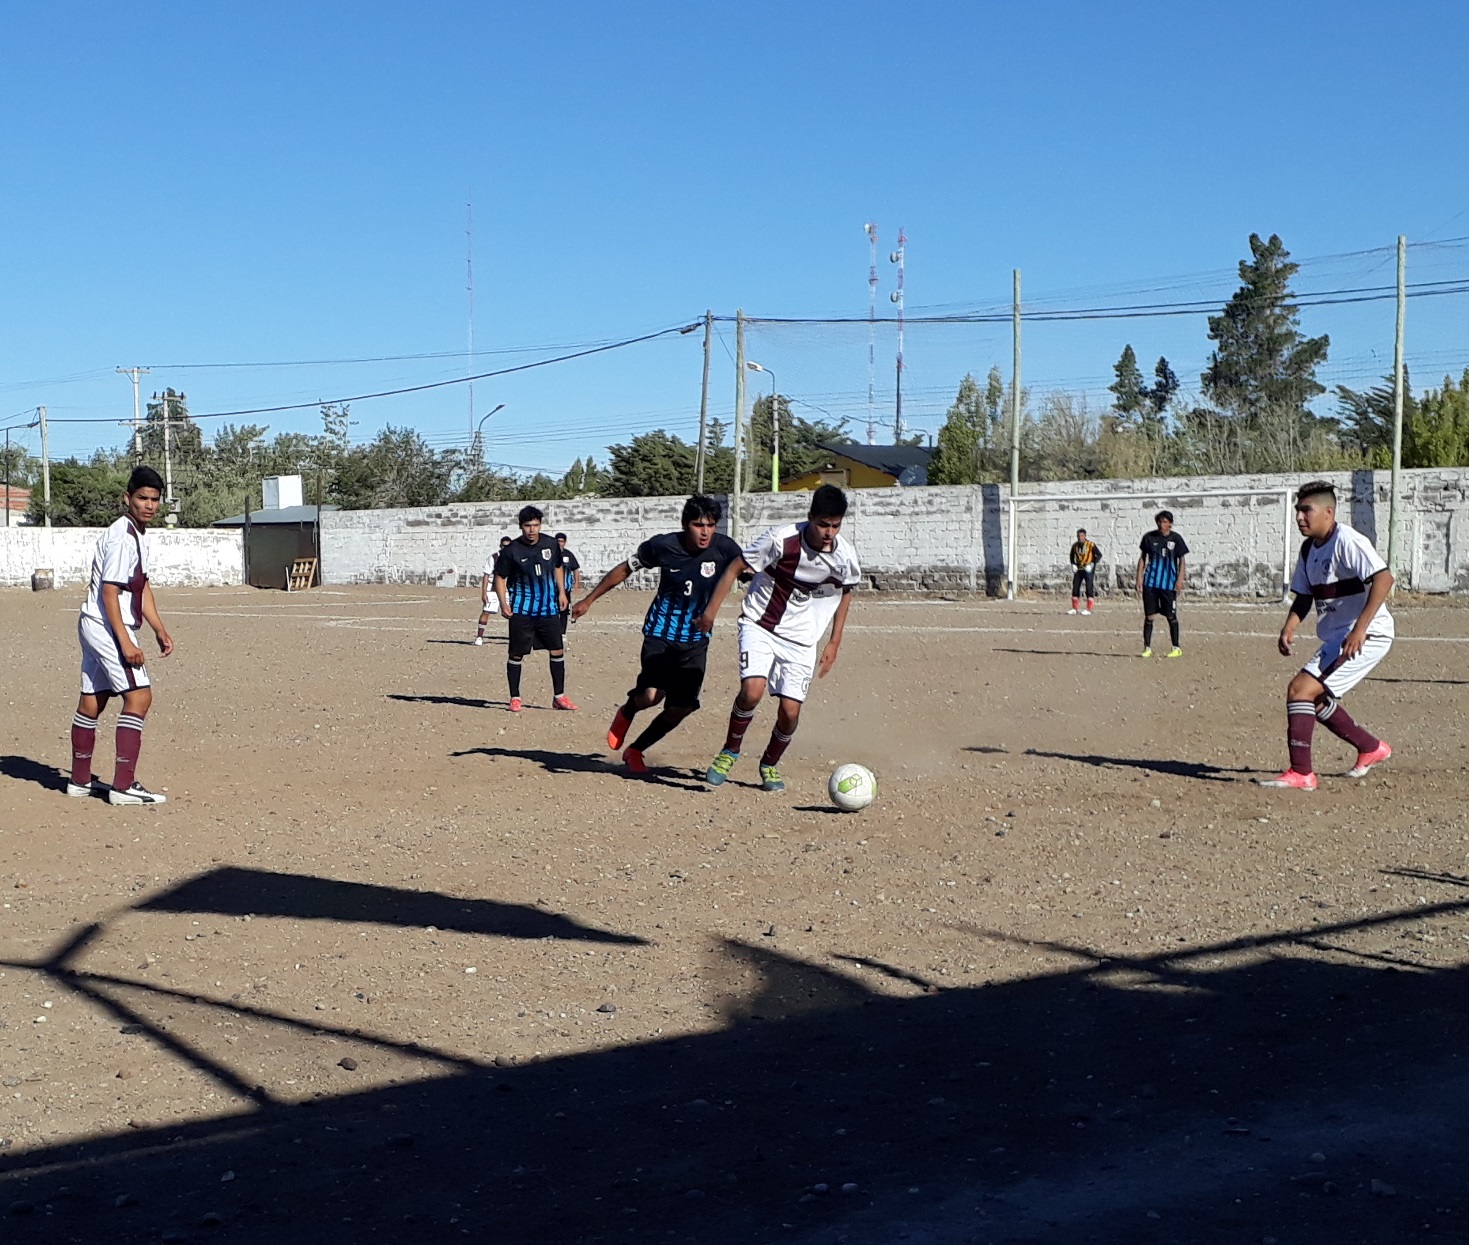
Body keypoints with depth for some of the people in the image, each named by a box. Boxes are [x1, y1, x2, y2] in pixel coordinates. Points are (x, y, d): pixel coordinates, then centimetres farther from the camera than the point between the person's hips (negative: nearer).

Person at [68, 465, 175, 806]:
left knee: (92, 700, 15)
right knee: (139, 695, -13)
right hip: (107, 627, -10)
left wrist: (159, 629, 16)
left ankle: (80, 780, 24)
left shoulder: (139, 534, 13)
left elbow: (142, 586, 21)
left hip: (95, 626, 10)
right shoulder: (122, 536, -17)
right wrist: (125, 641, -24)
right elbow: (109, 591, -21)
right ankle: (123, 786, -14)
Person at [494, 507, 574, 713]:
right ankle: (515, 698, 10)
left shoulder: (550, 544, 2)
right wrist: (503, 603, -13)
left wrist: (561, 592, 10)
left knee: (558, 651, 4)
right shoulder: (511, 550, -9)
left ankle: (559, 696, 14)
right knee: (517, 654, -1)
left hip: (549, 608, 4)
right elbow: (500, 577, -3)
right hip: (522, 611, -4)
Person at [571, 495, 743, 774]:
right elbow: (625, 569, 1)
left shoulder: (724, 548, -12)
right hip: (660, 634, -2)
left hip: (696, 640, 2)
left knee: (681, 708, 0)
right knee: (651, 696, -21)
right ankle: (627, 712, 16)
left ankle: (635, 750, 24)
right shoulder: (663, 546, -13)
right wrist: (588, 600, 7)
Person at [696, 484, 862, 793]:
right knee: (752, 691, -25)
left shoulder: (845, 557, -12)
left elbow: (845, 593, 10)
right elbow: (735, 568, -9)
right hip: (759, 625, -2)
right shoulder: (781, 540, -21)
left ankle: (769, 765, 25)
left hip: (800, 638, 3)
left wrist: (834, 642, 10)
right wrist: (710, 611, -6)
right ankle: (729, 752, 3)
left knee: (790, 712, -5)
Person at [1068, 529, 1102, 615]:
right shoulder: (1075, 546, 4)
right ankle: (1074, 609, 15)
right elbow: (1072, 556, 21)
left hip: (1088, 570, -5)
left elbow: (1099, 555, -10)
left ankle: (1089, 610, -6)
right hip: (1079, 569, 5)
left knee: (1089, 589, -7)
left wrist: (1092, 564, -18)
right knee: (1075, 588, 6)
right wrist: (1073, 565, 7)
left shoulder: (1091, 545, -12)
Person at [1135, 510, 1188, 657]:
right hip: (1150, 583, 1)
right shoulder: (1149, 537, 3)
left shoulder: (1176, 539, -1)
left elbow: (1182, 560, 3)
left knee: (1171, 616, 3)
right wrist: (1139, 577, 4)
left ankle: (1176, 648, 13)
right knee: (1149, 615, 1)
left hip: (1169, 584, -1)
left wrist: (1180, 580, -6)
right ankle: (1147, 647, 7)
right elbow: (1142, 558, 10)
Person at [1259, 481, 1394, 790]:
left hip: (1367, 637, -10)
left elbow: (1383, 578, -28)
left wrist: (1360, 628, -33)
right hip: (1337, 639, 10)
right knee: (1316, 699, 21)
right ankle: (1371, 748, 38)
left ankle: (1301, 774, -15)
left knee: (1300, 690, -18)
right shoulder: (1309, 549, 11)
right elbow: (1304, 596, 20)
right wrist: (1289, 628, 1)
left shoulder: (1347, 541, -17)